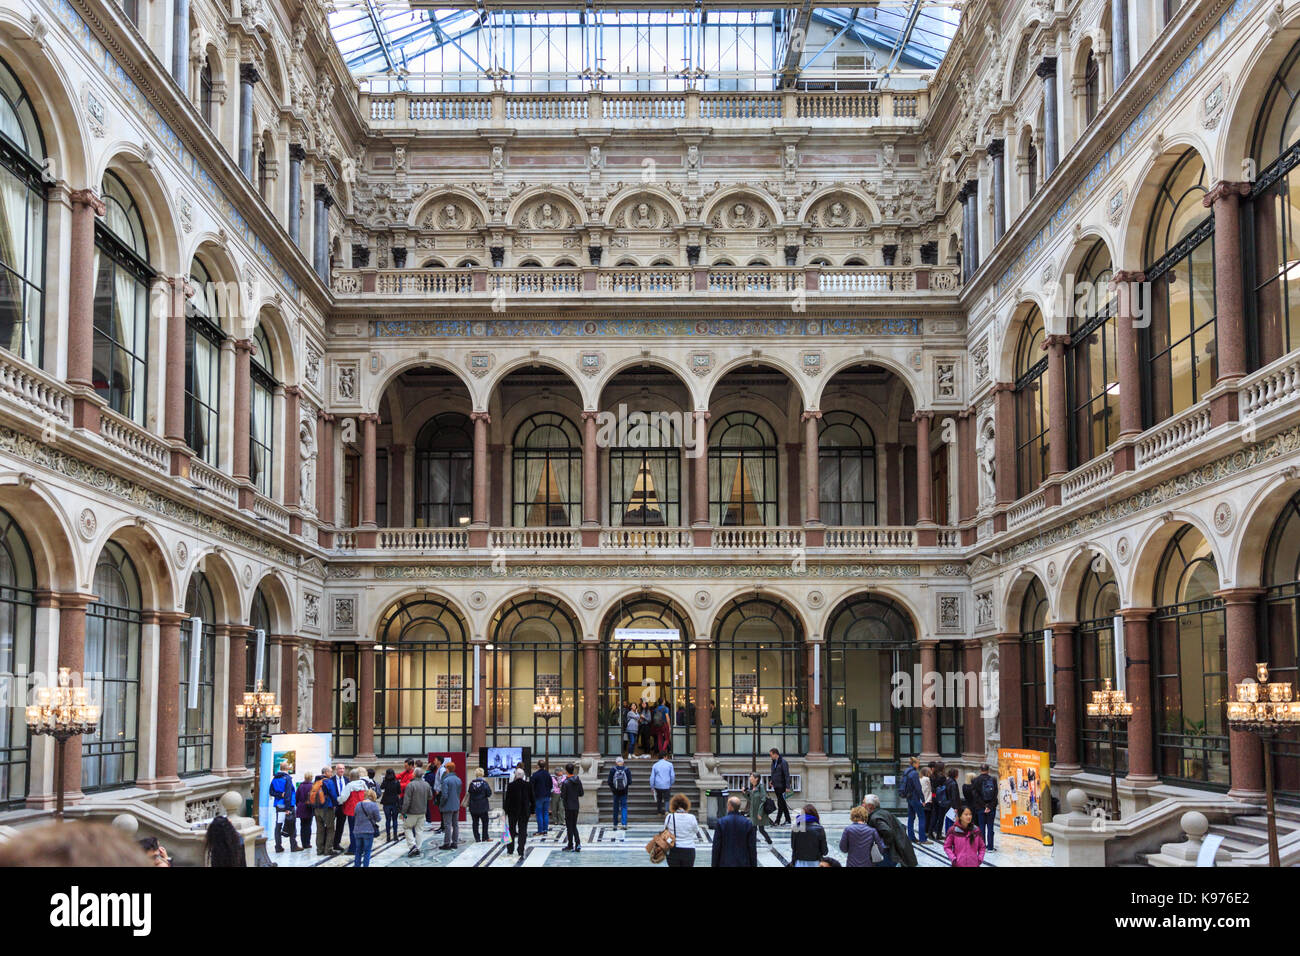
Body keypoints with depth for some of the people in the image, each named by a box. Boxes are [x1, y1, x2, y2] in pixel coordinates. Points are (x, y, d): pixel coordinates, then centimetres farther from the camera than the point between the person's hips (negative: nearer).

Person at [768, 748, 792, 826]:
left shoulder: (783, 762, -14)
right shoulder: (774, 762, 11)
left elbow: (787, 775, -16)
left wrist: (787, 787, -19)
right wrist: (770, 779, 10)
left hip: (781, 786, -9)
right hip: (776, 786, 9)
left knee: (780, 804, -7)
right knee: (782, 803, 14)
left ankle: (777, 821, -8)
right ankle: (788, 819, 22)